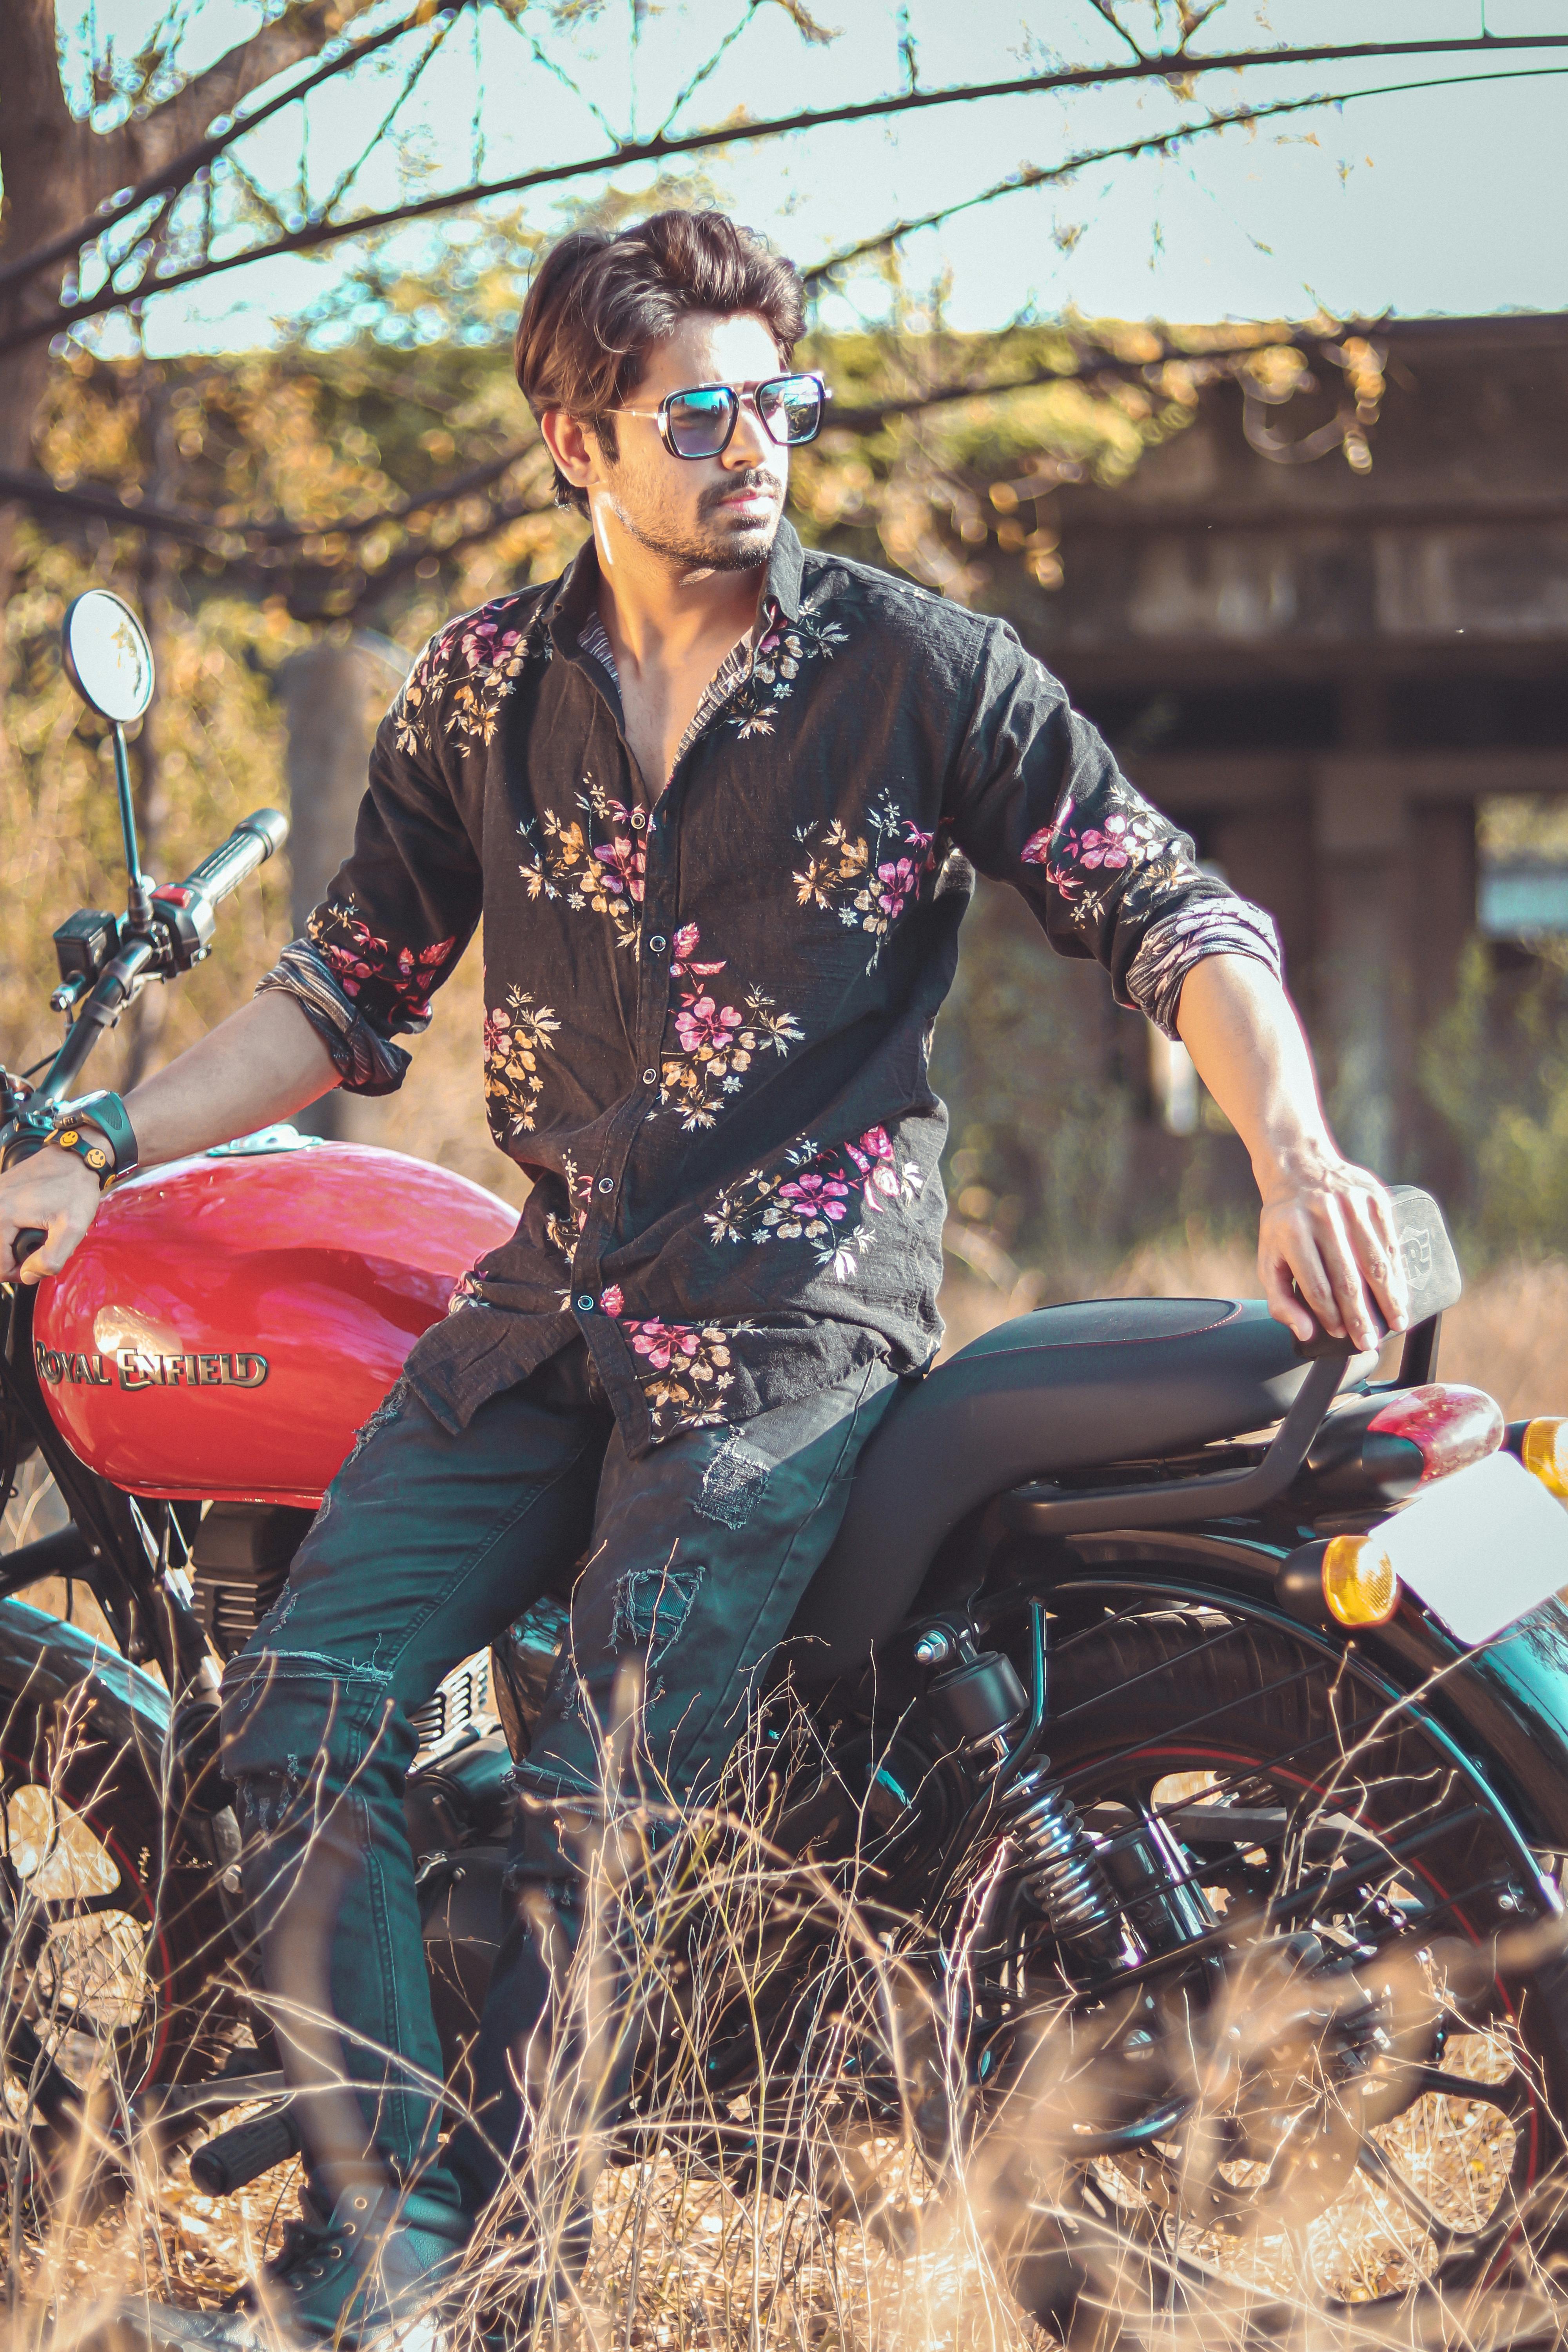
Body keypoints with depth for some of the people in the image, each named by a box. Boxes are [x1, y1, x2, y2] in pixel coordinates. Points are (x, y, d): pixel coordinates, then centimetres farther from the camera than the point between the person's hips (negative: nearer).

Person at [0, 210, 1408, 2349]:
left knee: (599, 1812, -17)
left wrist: (1296, 1151, -24)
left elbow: (1168, 912, -7)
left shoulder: (920, 668, -3)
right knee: (301, 1708, -13)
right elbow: (353, 989, 16)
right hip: (554, 1295, 5)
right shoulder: (479, 691, 8)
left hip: (796, 1312, -4)